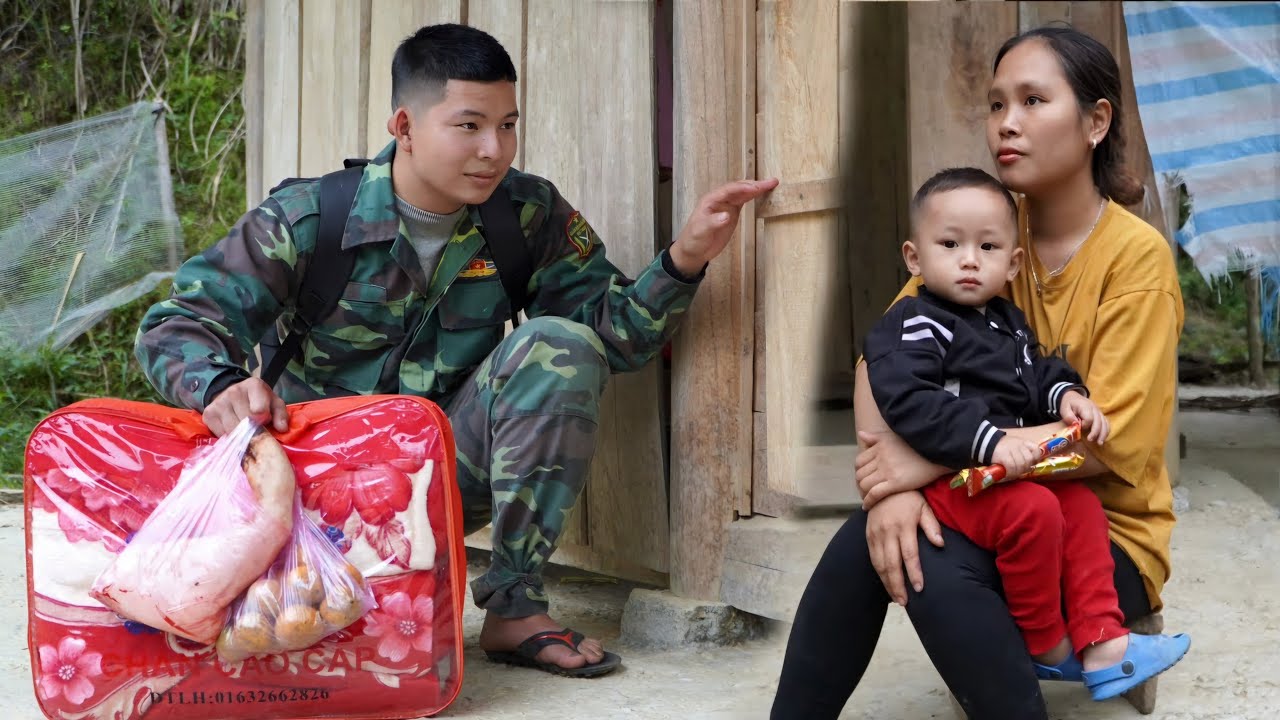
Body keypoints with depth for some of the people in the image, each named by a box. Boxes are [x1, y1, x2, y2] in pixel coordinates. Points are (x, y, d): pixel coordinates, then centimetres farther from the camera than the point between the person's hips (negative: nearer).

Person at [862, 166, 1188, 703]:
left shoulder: (1008, 322, 18)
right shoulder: (914, 327, -12)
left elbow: (1035, 375, 23)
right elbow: (908, 403, -26)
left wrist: (1064, 395, -3)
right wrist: (989, 441, -34)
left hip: (1010, 469, 10)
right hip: (945, 477, -10)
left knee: (1082, 504, -1)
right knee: (1034, 511, -28)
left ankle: (1100, 643, -1)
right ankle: (1046, 650, -9)